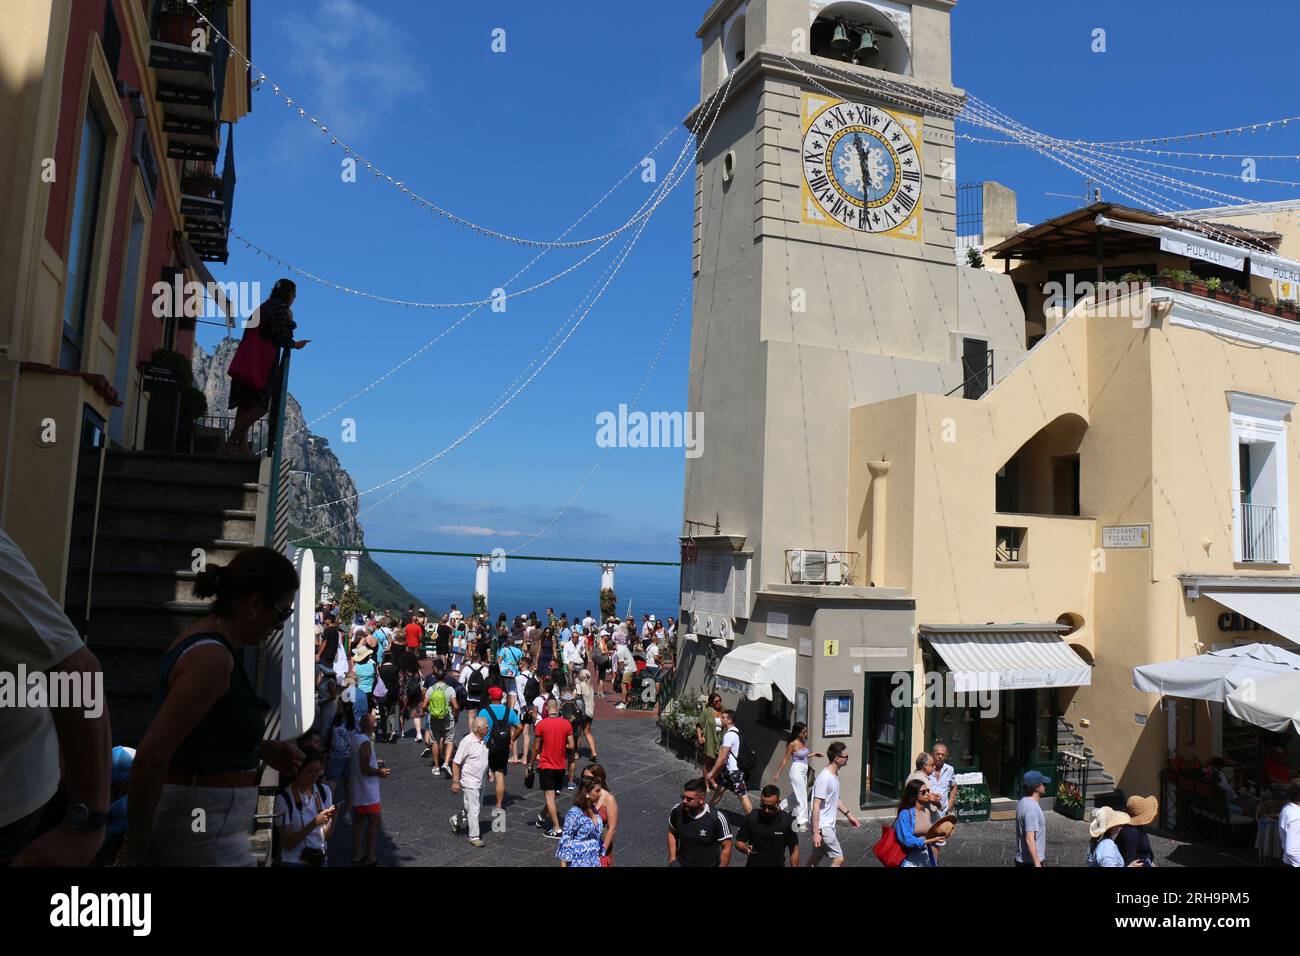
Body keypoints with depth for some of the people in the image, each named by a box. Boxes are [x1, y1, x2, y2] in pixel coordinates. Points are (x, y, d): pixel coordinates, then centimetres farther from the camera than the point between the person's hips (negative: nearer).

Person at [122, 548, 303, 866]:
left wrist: (263, 750, 8)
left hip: (192, 816, 9)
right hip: (204, 831, -9)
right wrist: (136, 849, -18)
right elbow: (151, 756, -26)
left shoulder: (204, 640, 7)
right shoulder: (212, 656, -22)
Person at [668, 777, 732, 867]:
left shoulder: (716, 818, -27)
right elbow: (672, 832, 2)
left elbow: (726, 848, -15)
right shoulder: (677, 811, -17)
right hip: (681, 863, 2)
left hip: (708, 864, -2)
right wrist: (672, 858, 0)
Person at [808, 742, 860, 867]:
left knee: (817, 856, 18)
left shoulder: (835, 775, 7)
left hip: (829, 825, 10)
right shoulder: (824, 778, -24)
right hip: (822, 827, -10)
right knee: (839, 859, -7)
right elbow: (816, 806, -24)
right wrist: (816, 832, -24)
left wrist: (849, 815, 22)